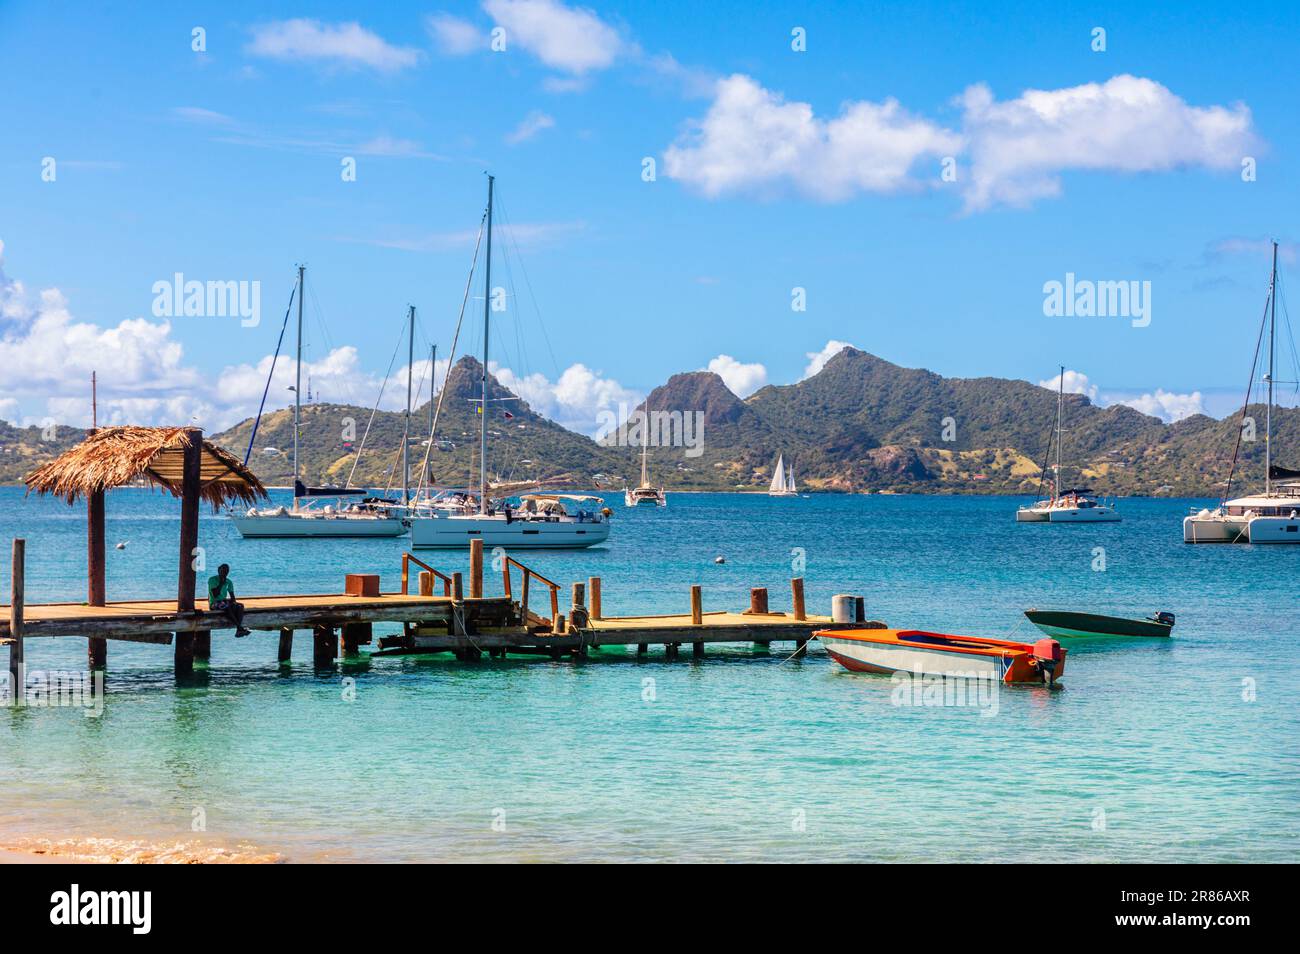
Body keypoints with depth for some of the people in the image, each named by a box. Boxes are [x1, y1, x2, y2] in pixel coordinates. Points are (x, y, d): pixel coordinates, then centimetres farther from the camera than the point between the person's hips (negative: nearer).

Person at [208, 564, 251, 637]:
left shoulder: (228, 582, 12)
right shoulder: (212, 580, -5)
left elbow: (232, 596, 11)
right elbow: (215, 595, -16)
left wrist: (233, 601, -11)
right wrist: (221, 583, -15)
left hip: (224, 602, 6)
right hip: (214, 603, -6)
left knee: (240, 606, -21)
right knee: (226, 607, -37)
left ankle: (238, 630, -37)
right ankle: (240, 628, -41)